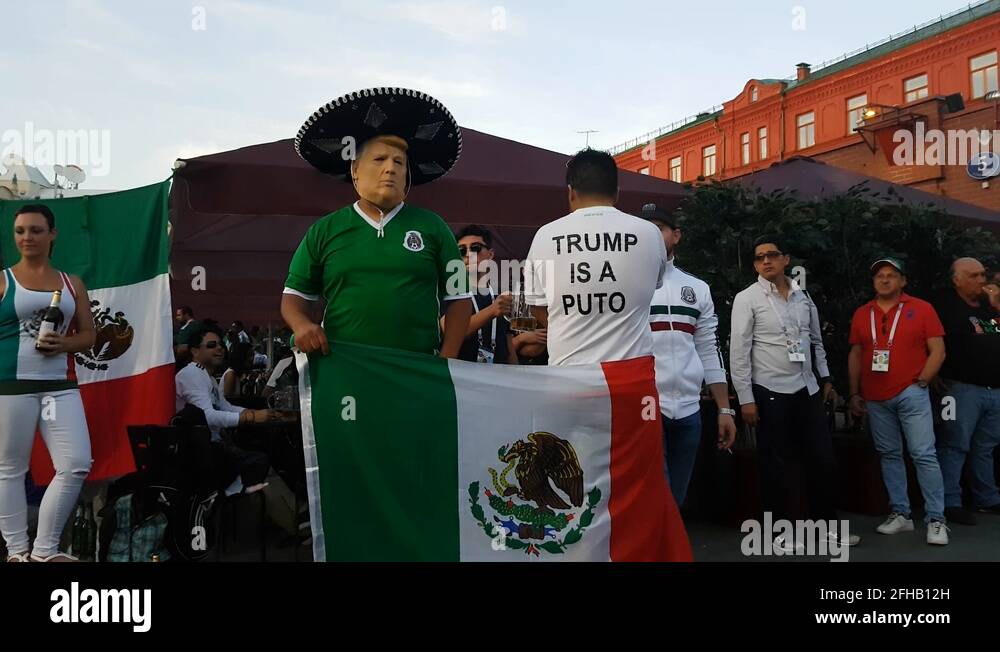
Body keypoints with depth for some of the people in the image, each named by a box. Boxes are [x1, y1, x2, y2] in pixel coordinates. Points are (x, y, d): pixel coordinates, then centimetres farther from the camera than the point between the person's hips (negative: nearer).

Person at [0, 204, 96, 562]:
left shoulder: (72, 284, 13)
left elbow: (88, 335, 14)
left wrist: (63, 344, -7)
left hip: (61, 385, 3)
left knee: (77, 465, -5)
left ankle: (45, 549, 9)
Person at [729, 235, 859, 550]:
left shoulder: (803, 296, 9)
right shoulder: (747, 299, -7)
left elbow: (816, 342, 19)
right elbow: (738, 351, -10)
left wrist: (826, 379, 16)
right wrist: (746, 399, -13)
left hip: (807, 389, 5)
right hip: (770, 392, -5)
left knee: (823, 459, 9)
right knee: (775, 464, 3)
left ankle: (827, 524, 24)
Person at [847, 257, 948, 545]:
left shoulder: (921, 309, 0)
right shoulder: (861, 314, 10)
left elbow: (938, 351, -1)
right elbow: (855, 355, 13)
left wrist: (921, 383, -8)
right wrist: (854, 393, 9)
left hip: (911, 394, -4)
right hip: (875, 399, 4)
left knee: (924, 454, -6)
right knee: (889, 455, 9)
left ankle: (936, 519, 1)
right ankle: (900, 513, 17)